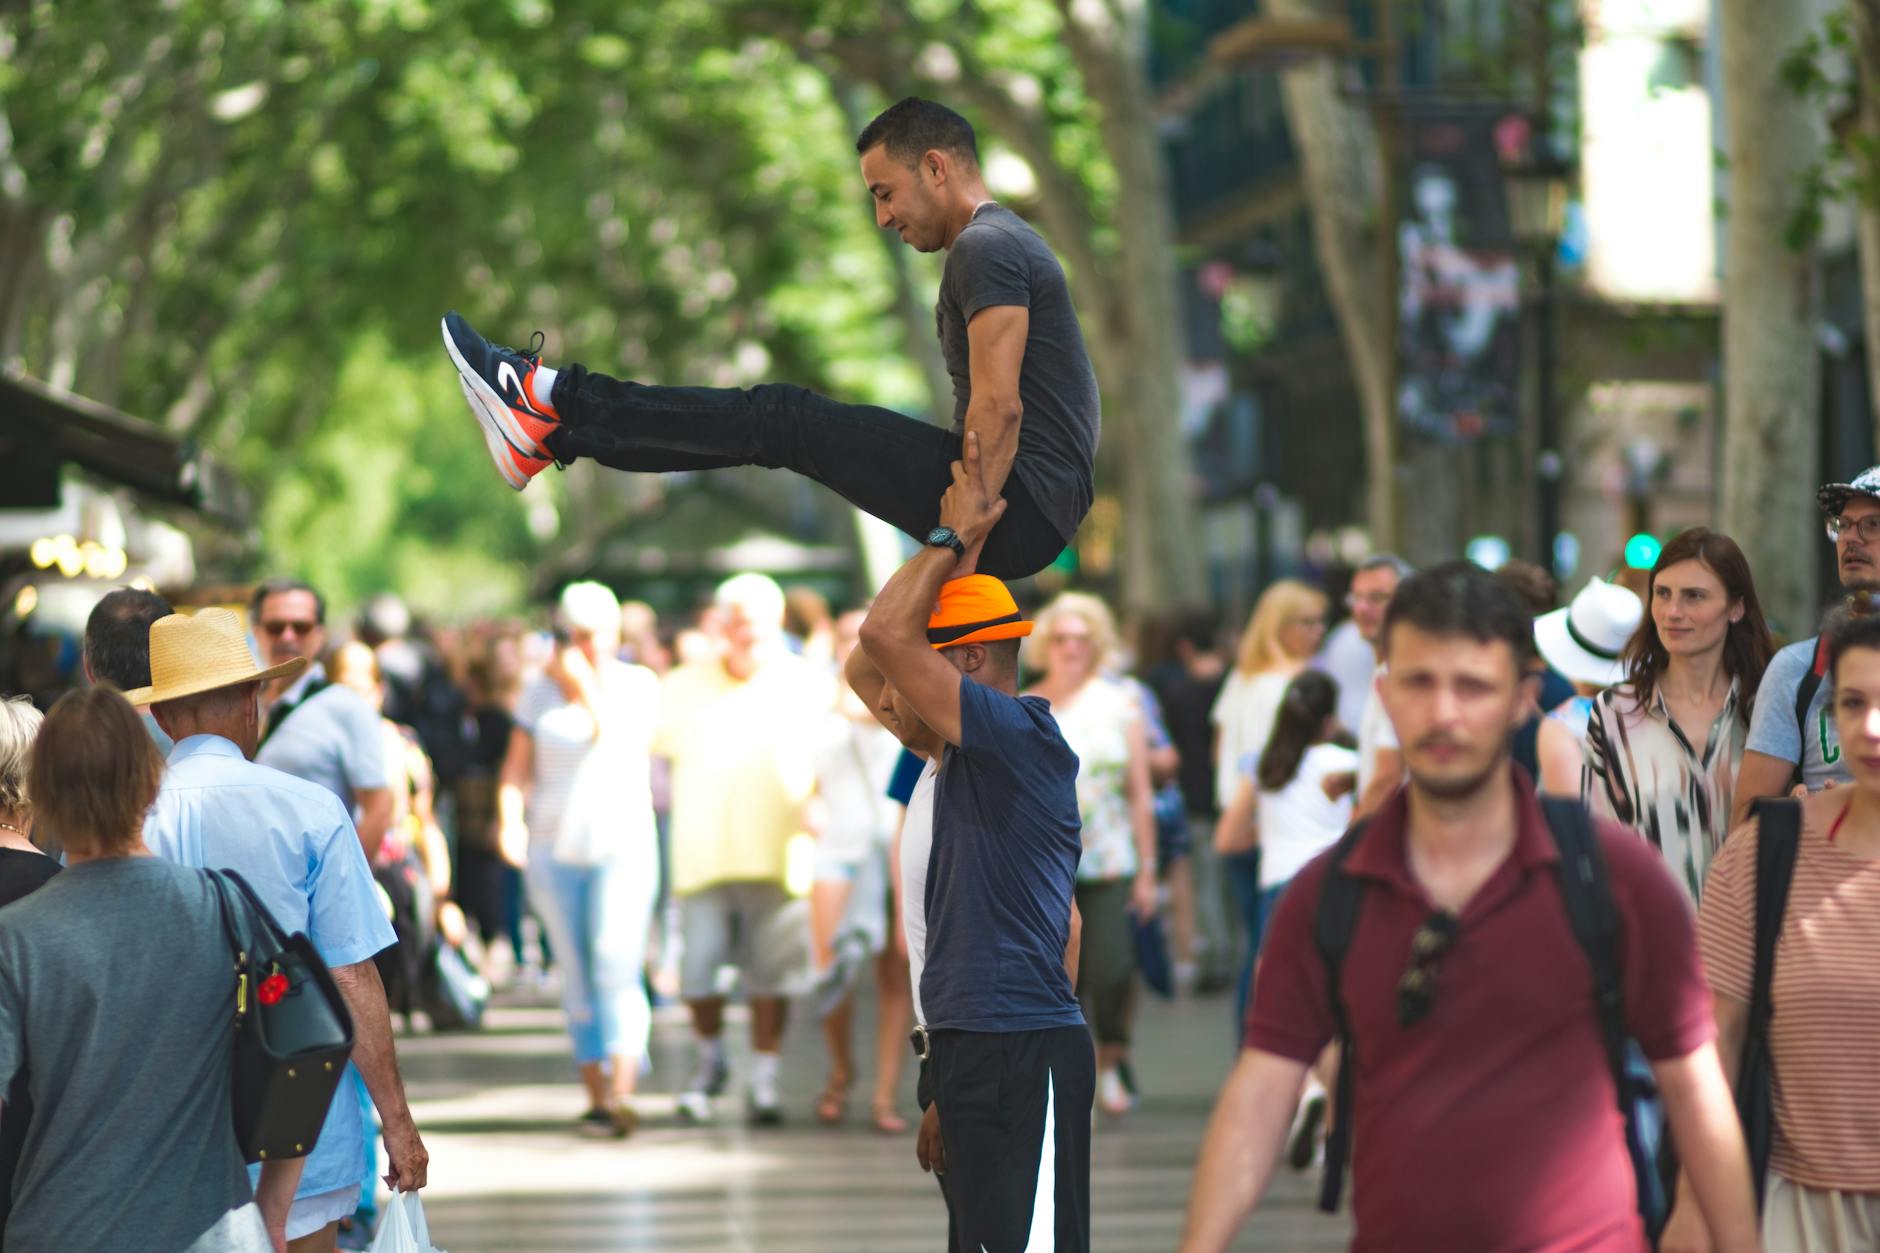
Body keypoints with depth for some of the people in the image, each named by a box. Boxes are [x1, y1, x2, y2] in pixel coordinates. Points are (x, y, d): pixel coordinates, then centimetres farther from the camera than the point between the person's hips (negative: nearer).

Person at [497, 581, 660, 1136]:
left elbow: (617, 739, -11)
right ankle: (595, 1095, 9)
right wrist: (510, 817, -12)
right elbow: (517, 767, 5)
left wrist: (586, 687, -11)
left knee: (617, 966, -16)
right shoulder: (541, 690, 9)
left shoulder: (639, 684, 5)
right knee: (576, 977, 3)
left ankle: (622, 1091, -26)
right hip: (555, 847, 2)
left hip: (623, 844, -2)